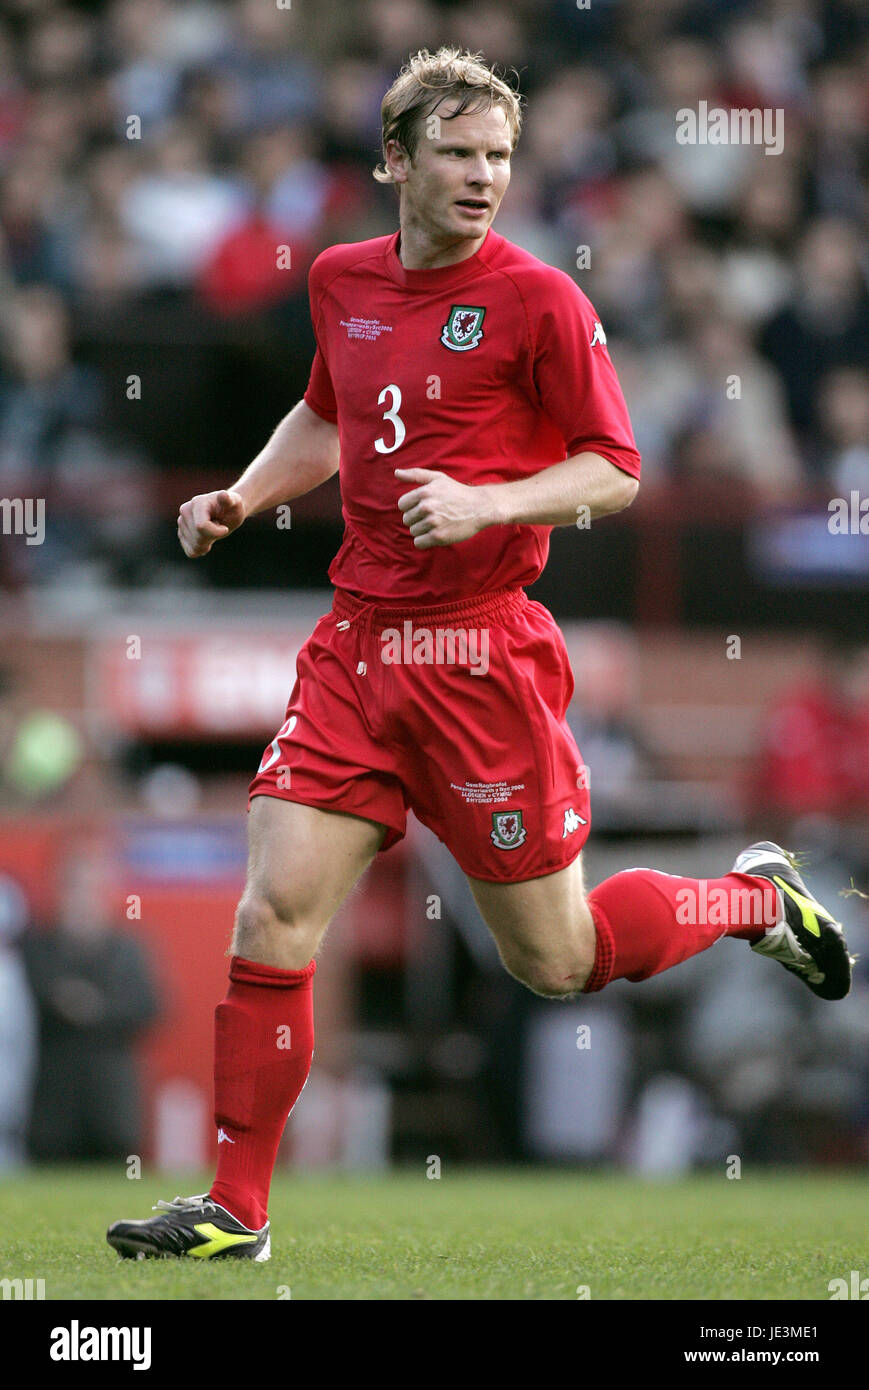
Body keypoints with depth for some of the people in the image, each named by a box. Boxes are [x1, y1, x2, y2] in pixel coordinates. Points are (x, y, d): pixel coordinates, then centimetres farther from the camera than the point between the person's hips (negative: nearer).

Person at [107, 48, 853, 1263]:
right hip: (354, 648, 4)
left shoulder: (539, 299, -8)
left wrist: (486, 503, -21)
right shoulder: (342, 281, 8)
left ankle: (757, 897, 32)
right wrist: (241, 498, 12)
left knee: (555, 961, 5)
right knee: (273, 919, -7)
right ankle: (237, 1210, 2)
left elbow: (616, 471, -7)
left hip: (481, 652, -4)